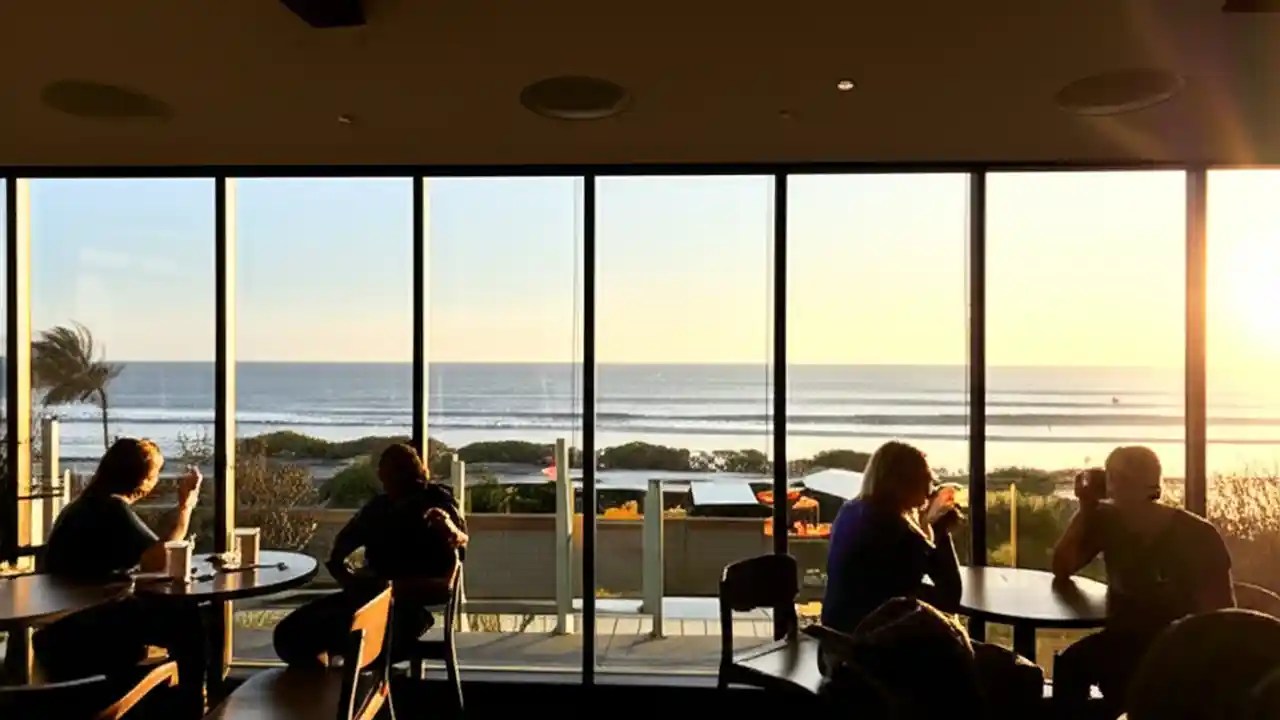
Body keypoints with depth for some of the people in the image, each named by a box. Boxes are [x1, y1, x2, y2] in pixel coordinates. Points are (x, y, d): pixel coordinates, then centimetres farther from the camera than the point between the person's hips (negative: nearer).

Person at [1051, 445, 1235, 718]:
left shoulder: (1197, 535, -11)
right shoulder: (1106, 520, -1)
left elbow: (1221, 611, -6)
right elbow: (1062, 569, -6)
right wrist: (1086, 507, -11)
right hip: (1123, 638, 3)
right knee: (1069, 664, -29)